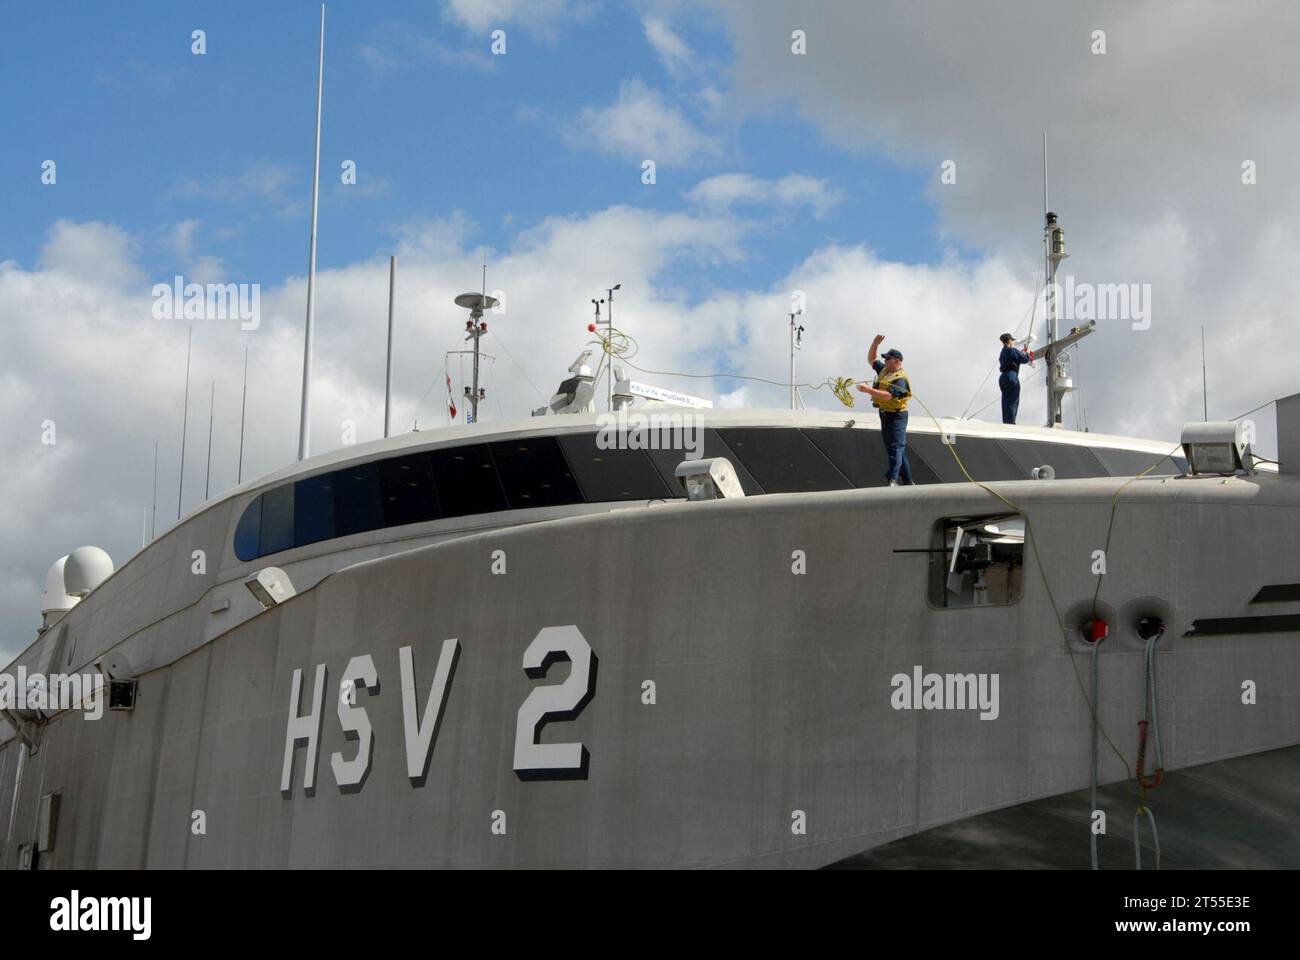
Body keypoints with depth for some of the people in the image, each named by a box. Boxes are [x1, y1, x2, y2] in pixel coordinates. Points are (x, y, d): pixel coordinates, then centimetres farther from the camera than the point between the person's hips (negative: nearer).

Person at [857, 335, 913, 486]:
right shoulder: (884, 370, 12)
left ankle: (893, 481, -25)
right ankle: (907, 482, 16)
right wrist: (875, 343, 11)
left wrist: (869, 390, -32)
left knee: (896, 448, -16)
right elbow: (871, 360, 25)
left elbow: (888, 395, -29)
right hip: (884, 414, 9)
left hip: (896, 416, -9)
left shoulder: (900, 379, -17)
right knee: (893, 449, 11)